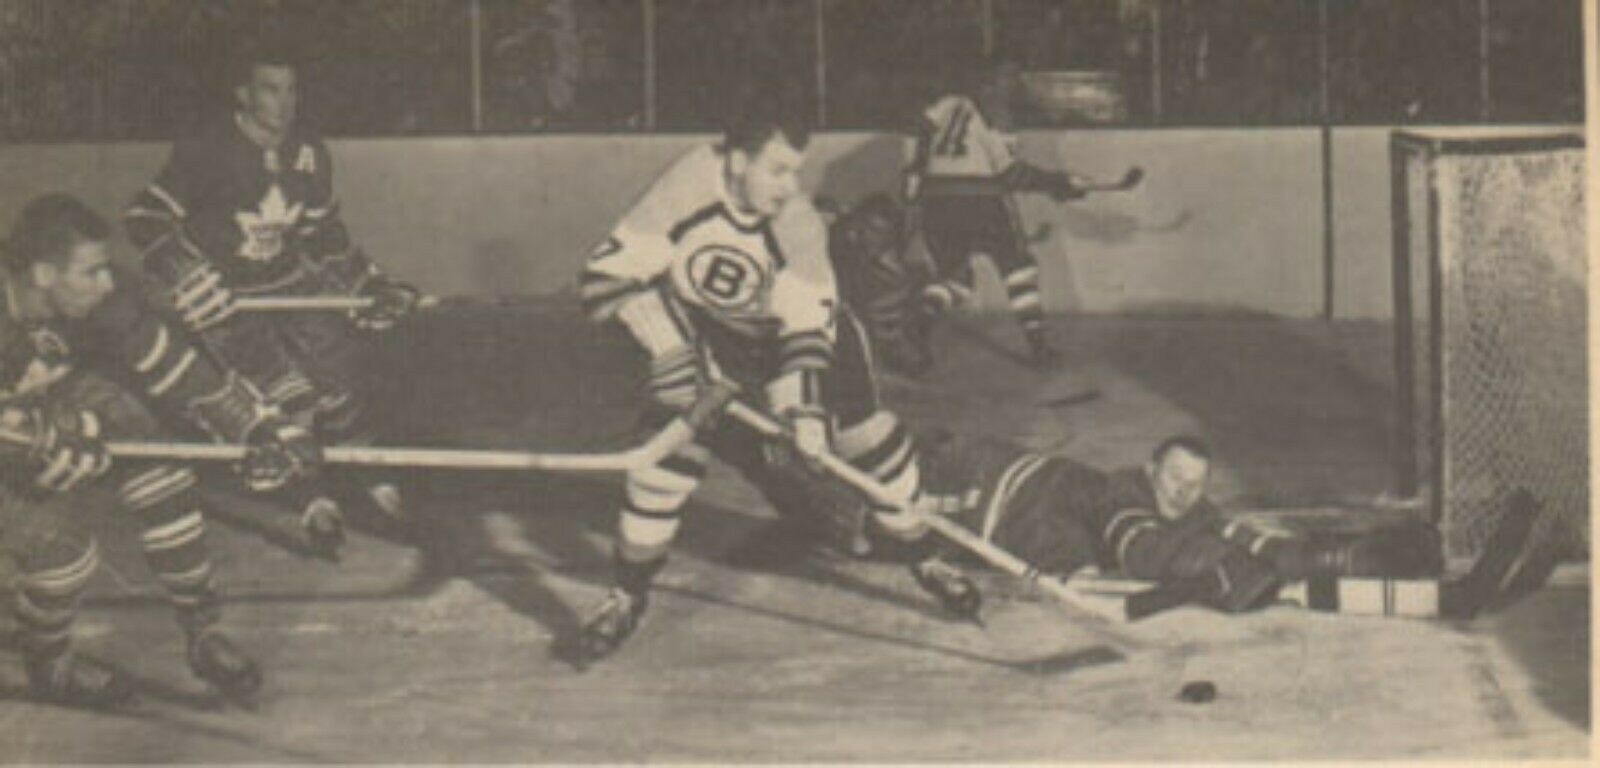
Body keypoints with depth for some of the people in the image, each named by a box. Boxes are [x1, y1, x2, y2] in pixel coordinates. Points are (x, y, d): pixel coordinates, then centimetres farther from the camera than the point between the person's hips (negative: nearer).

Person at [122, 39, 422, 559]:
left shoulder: (309, 154, -1)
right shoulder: (207, 154, -20)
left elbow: (326, 232, 12)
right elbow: (144, 219, -17)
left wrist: (369, 284, 7)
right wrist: (188, 283, -25)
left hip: (293, 282, 5)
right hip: (227, 298, -5)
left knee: (338, 375, 2)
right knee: (284, 394, -14)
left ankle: (368, 480, 19)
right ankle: (313, 503, 2)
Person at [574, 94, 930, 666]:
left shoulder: (799, 226, -25)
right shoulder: (685, 188, -30)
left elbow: (807, 329, -27)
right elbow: (610, 275, -26)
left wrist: (803, 409, -40)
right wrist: (668, 350, -30)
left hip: (784, 330, 1)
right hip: (700, 336, -1)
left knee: (866, 436, -7)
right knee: (672, 441, -18)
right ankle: (629, 595, -4)